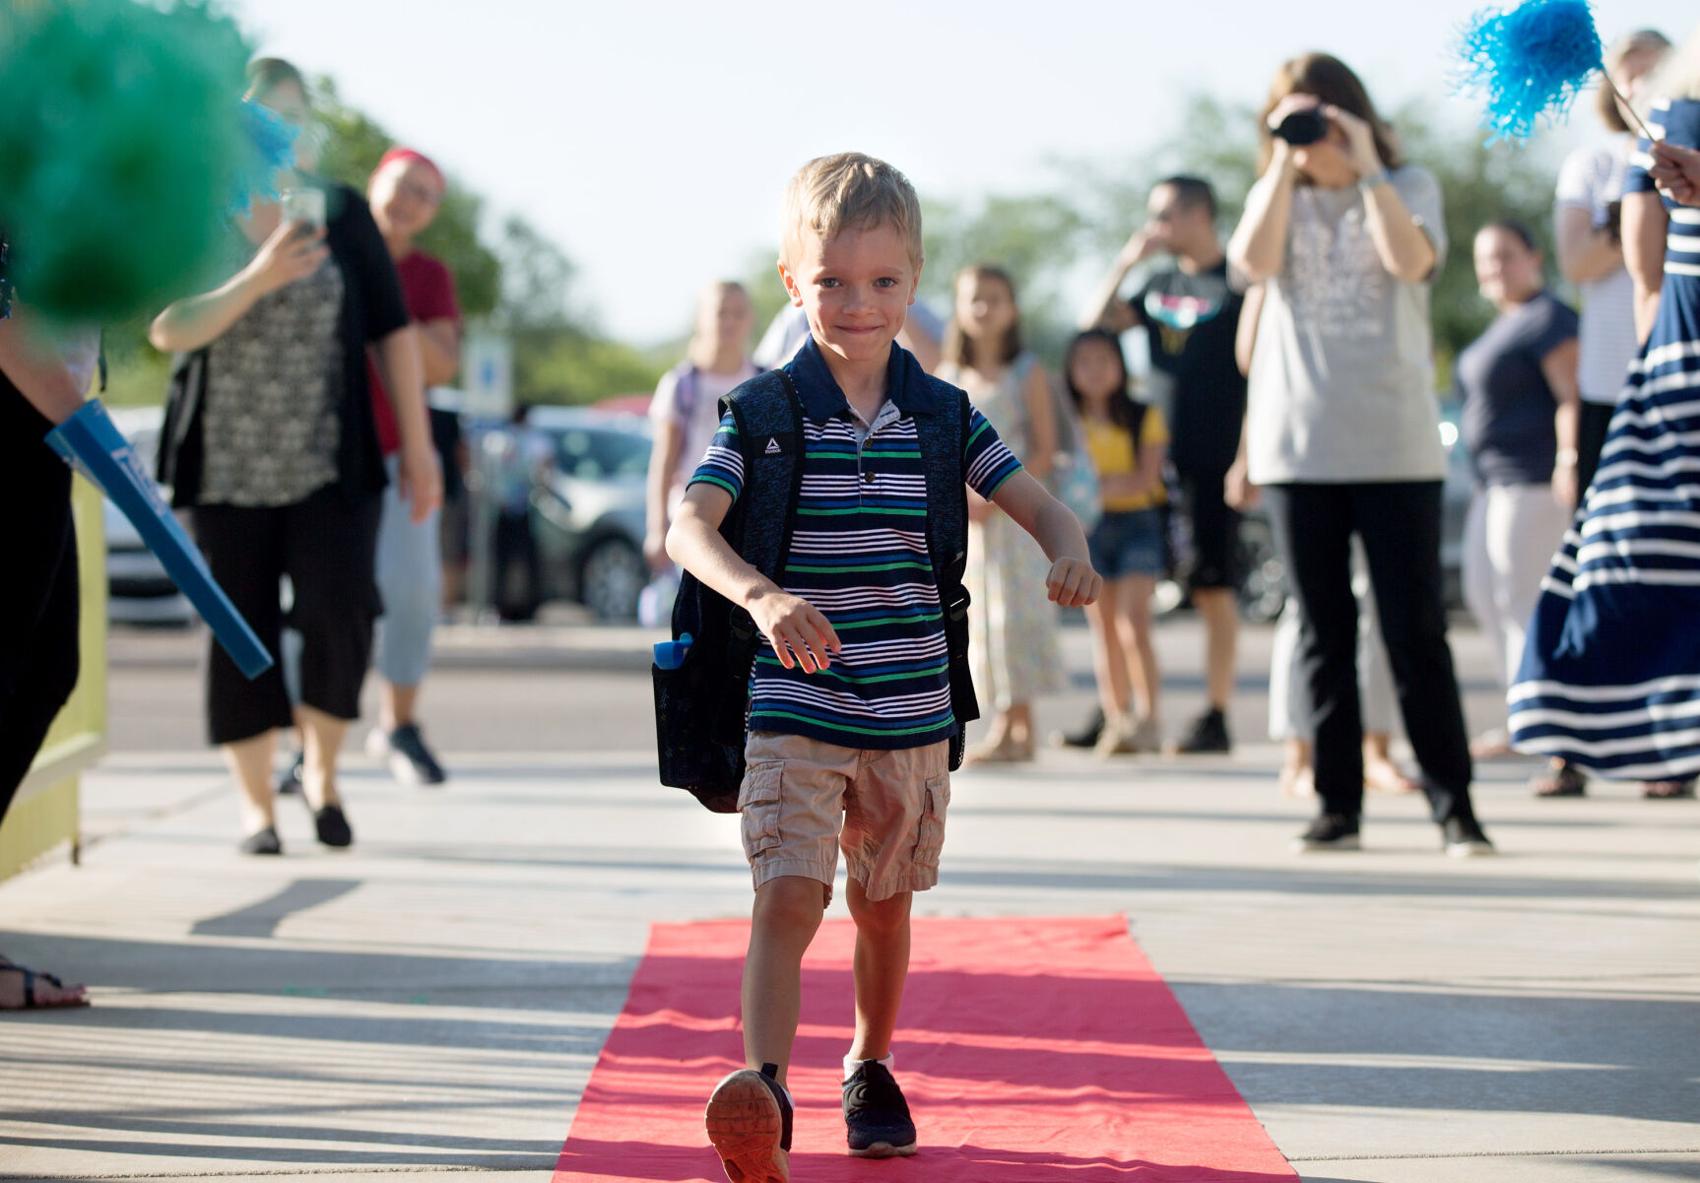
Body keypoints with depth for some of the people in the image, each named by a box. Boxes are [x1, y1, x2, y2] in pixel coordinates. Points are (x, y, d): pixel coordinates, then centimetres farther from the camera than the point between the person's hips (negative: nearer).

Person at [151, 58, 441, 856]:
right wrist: (256, 280, -24)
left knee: (337, 616, -13)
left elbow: (392, 331, 6)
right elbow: (166, 330, -11)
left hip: (331, 463, 0)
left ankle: (322, 772, 10)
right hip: (229, 468, 0)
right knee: (241, 634, 2)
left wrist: (417, 445, 3)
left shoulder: (343, 214, 3)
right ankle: (256, 805, 13)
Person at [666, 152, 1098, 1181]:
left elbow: (1036, 504, 6)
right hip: (794, 710, -3)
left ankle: (871, 1069, 38)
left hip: (914, 714, 4)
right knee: (789, 898, -17)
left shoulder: (943, 414, 4)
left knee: (884, 902, 17)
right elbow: (691, 527, -18)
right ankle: (762, 1095, -25)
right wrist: (759, 595, -38)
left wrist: (1069, 554, -19)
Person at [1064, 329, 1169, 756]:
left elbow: (1147, 477, -7)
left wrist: (1103, 484, -22)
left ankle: (1147, 719, -14)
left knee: (1132, 621, -14)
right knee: (1103, 628, 3)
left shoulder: (1145, 417, 1)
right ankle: (1117, 721, 8)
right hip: (1086, 528, 3)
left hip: (1136, 522, -2)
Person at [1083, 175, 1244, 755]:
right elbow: (1097, 325, 11)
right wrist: (1126, 261, 0)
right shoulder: (1161, 284, 15)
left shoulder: (1237, 282, -5)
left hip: (1213, 464, -6)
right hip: (1157, 460, 6)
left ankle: (1216, 716, 3)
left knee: (1213, 588, -2)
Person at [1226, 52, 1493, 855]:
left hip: (1394, 448, -2)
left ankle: (1453, 805, -2)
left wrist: (1365, 165, -12)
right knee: (1324, 634, 5)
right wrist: (1285, 163, -8)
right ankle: (1337, 806, 9)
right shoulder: (1276, 197, 12)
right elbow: (1254, 262, -9)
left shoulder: (1409, 186, 7)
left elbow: (1410, 258, -14)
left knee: (1416, 631, -5)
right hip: (1298, 448, 2)